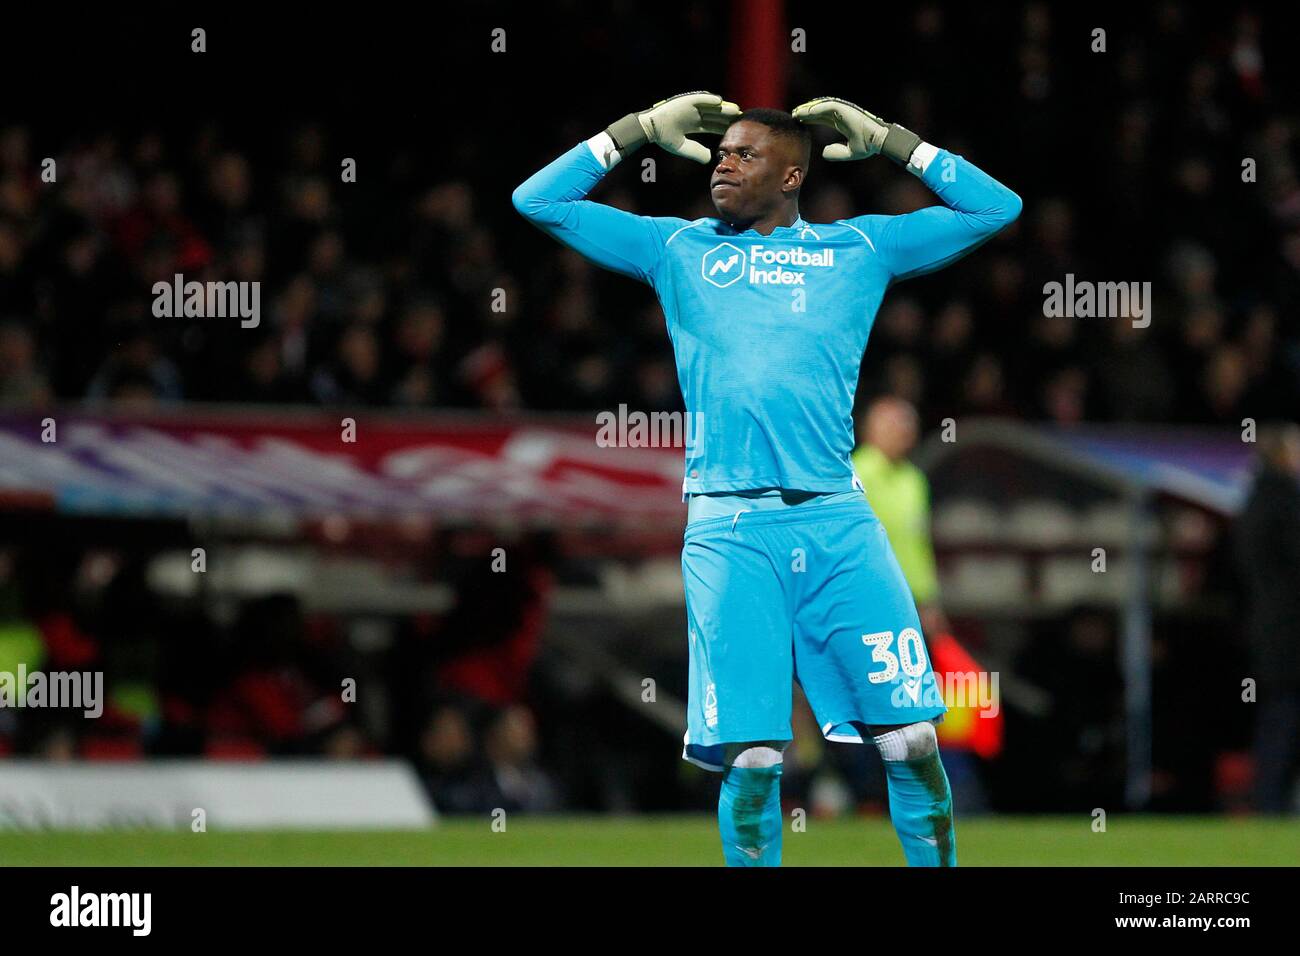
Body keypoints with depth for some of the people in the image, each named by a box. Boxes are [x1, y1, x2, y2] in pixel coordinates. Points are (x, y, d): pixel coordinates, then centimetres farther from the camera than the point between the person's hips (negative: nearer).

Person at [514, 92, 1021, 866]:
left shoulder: (860, 248, 16)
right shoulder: (677, 249, 17)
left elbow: (996, 207, 19)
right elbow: (538, 200, 18)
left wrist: (888, 141, 16)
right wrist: (640, 131, 16)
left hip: (839, 520, 1)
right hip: (729, 531, -1)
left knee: (913, 742, -5)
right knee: (752, 759, -6)